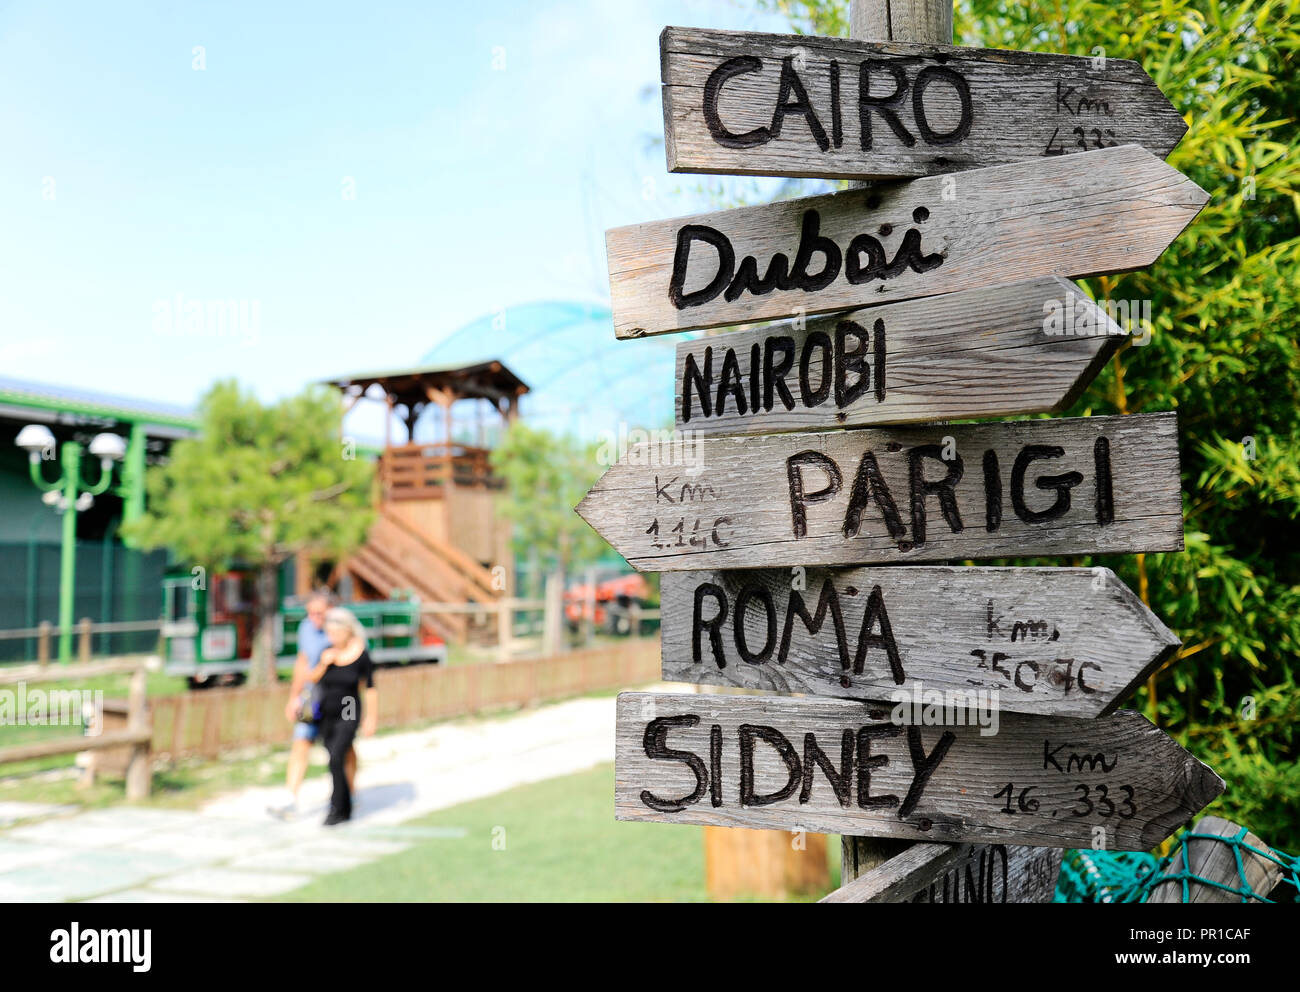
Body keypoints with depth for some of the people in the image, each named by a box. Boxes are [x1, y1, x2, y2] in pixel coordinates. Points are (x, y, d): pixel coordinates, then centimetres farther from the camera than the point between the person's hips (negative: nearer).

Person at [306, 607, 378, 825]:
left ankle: (337, 809, -7)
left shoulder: (361, 655, -13)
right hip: (326, 715, 4)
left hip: (349, 716, -4)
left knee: (336, 758, -19)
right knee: (336, 761, 14)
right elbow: (311, 679, 0)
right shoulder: (327, 652, -4)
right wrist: (323, 664, -19)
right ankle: (345, 810, 30)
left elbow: (370, 688, -6)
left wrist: (371, 718, -5)